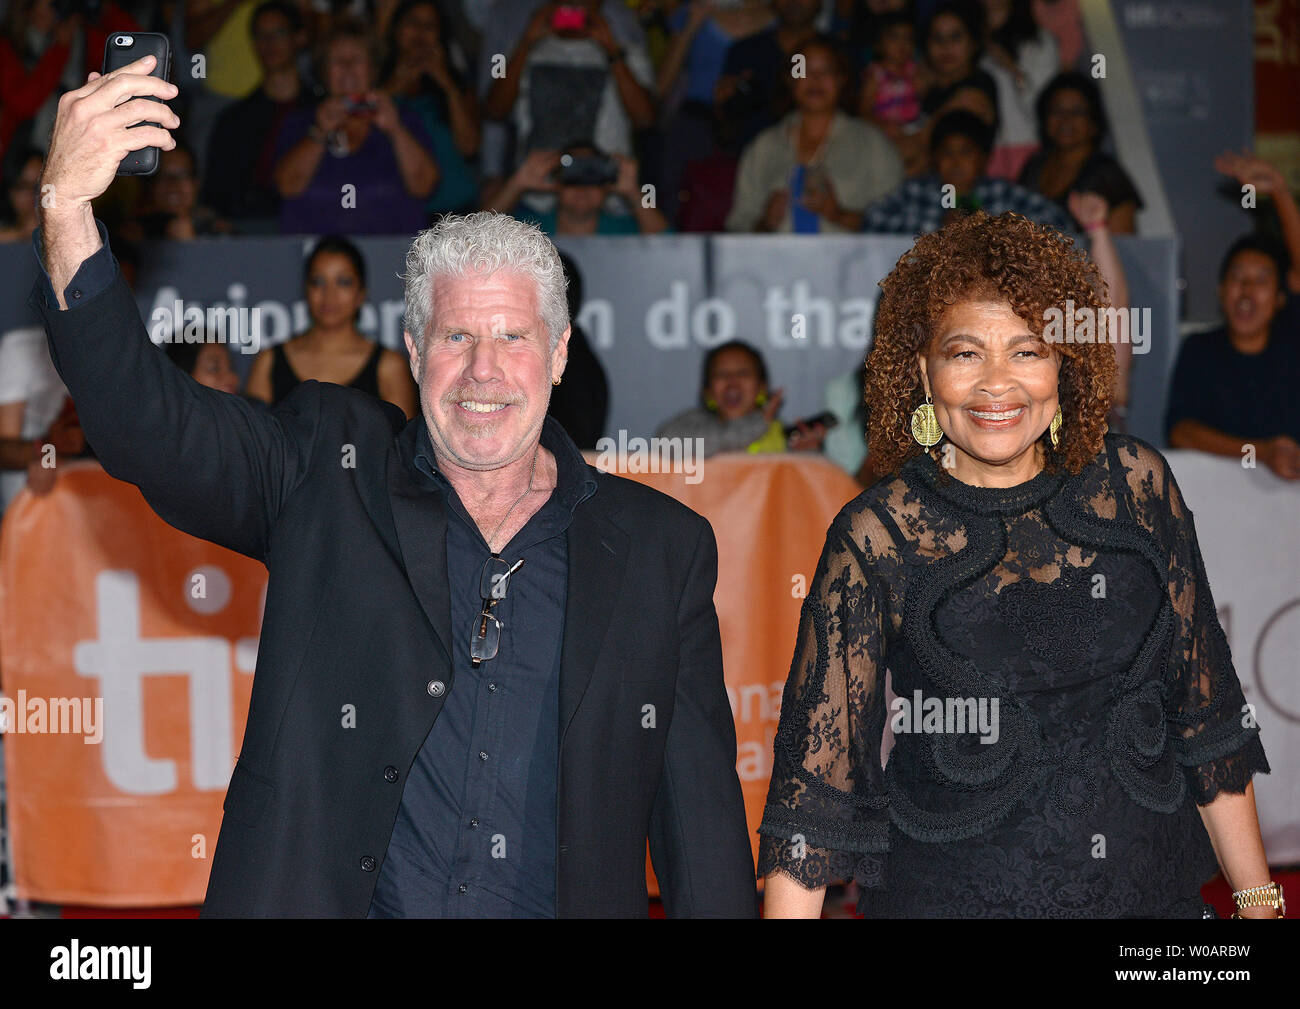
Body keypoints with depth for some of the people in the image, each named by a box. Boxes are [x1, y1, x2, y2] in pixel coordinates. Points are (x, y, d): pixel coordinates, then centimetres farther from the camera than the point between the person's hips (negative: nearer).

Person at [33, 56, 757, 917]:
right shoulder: (329, 468, 7)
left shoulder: (664, 548, 9)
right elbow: (146, 424, -7)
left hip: (569, 898, 1)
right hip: (316, 896, 0)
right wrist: (69, 208, -20)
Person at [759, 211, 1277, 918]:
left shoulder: (1137, 483, -1)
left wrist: (1256, 899, 7)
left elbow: (1206, 710, 6)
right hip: (950, 894, -3)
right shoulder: (878, 536, -9)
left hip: (1151, 886, 3)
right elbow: (816, 768, -8)